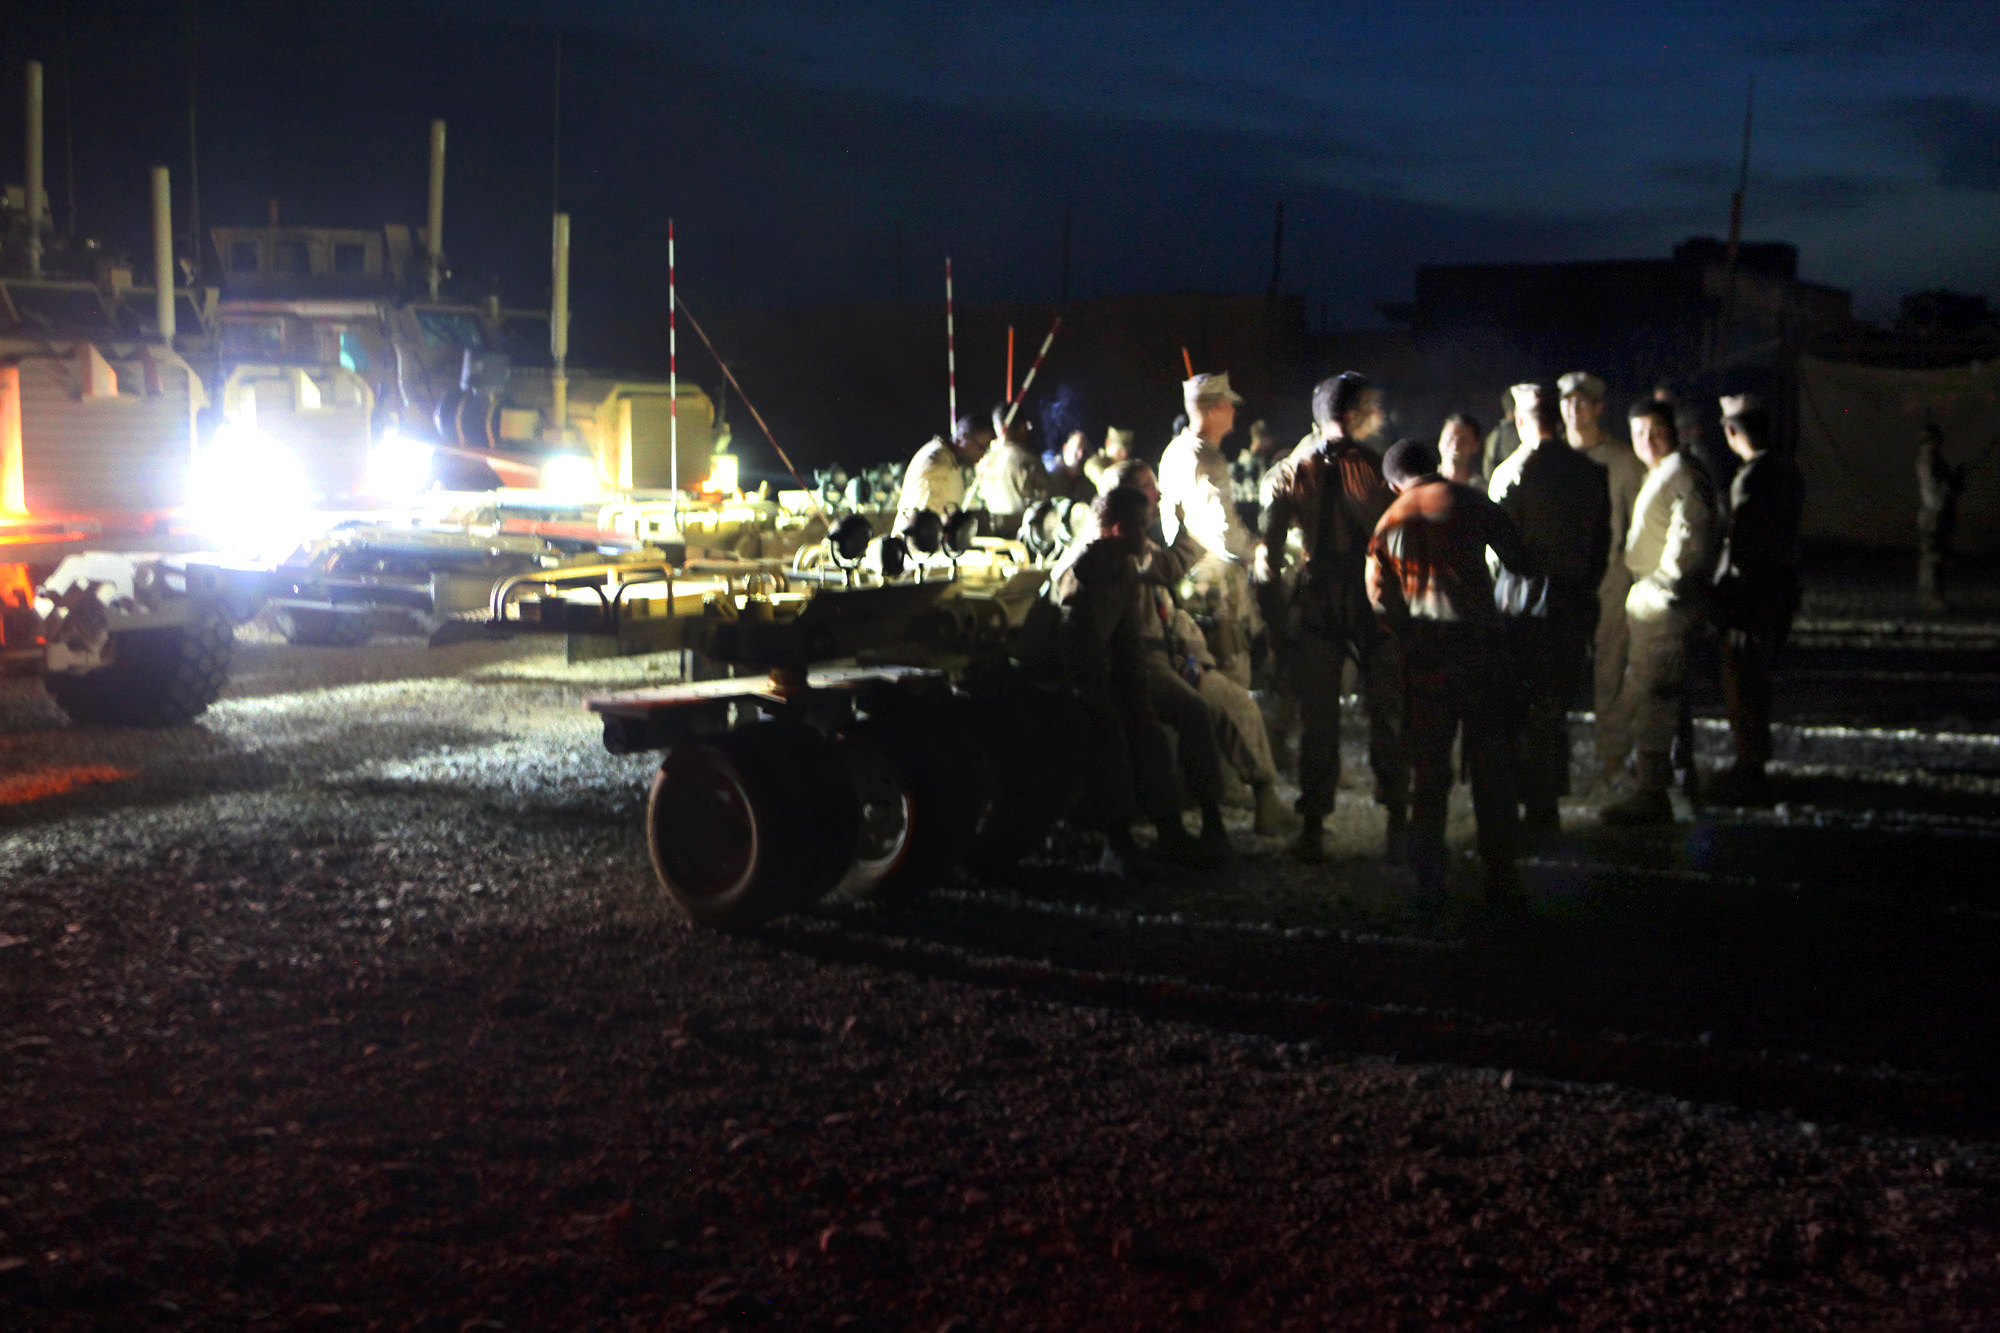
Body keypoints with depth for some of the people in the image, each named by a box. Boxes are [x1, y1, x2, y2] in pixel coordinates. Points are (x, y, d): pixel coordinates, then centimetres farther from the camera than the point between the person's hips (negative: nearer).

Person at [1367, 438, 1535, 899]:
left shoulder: (1390, 521, 12)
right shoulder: (1469, 502, 4)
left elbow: (1380, 595, 4)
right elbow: (1519, 560, 4)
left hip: (1423, 648, 2)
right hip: (1475, 635, -2)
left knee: (1428, 761, 10)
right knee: (1491, 758, 3)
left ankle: (1427, 869, 10)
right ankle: (1500, 876, 3)